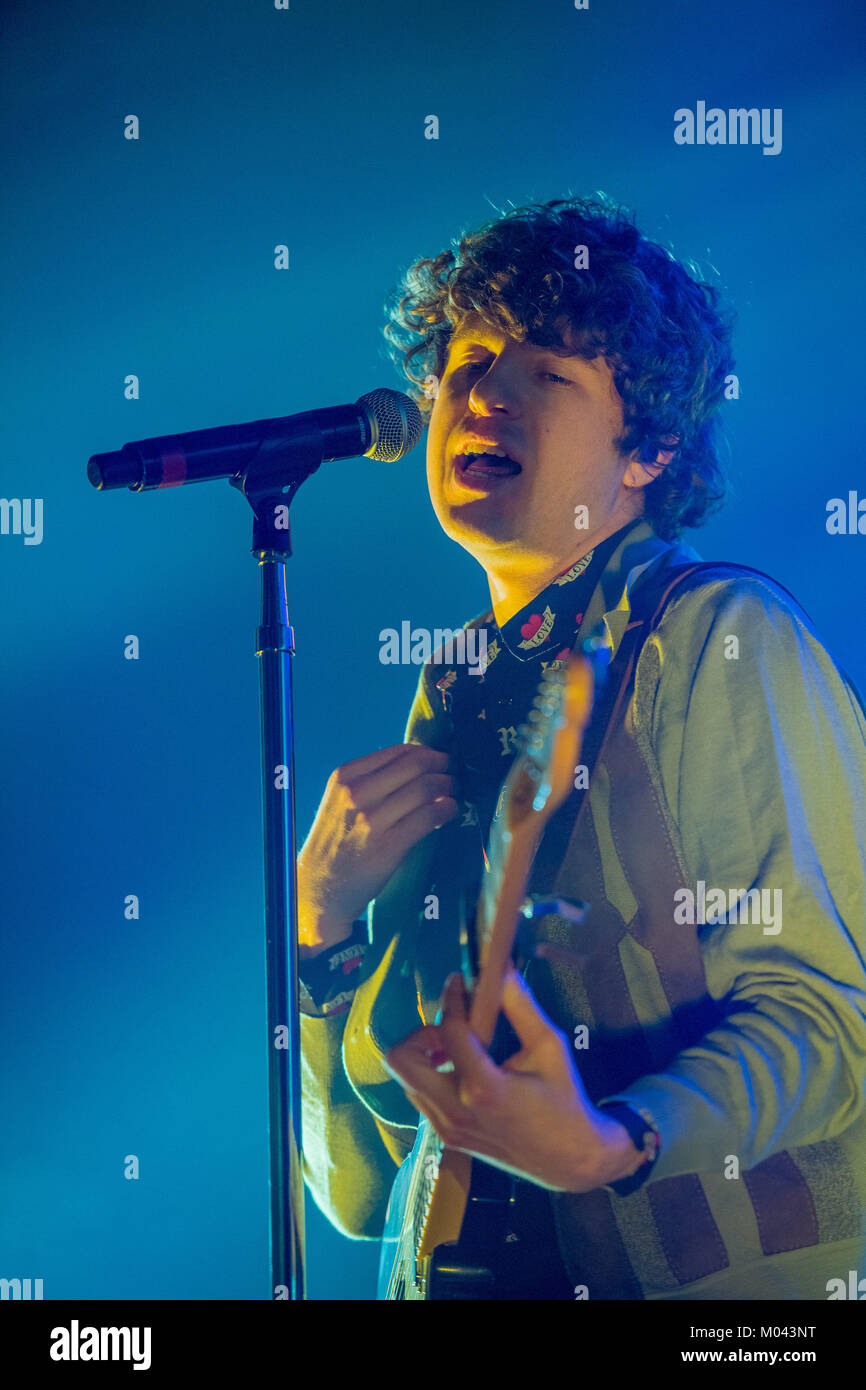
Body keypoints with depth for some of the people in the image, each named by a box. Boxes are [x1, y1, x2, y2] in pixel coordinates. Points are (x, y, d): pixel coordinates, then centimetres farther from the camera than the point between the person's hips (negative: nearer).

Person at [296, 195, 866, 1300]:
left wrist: (608, 1147, -25)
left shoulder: (723, 636, -5)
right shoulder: (453, 706, 11)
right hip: (506, 1268, 4)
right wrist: (323, 915, -4)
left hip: (746, 1269, -4)